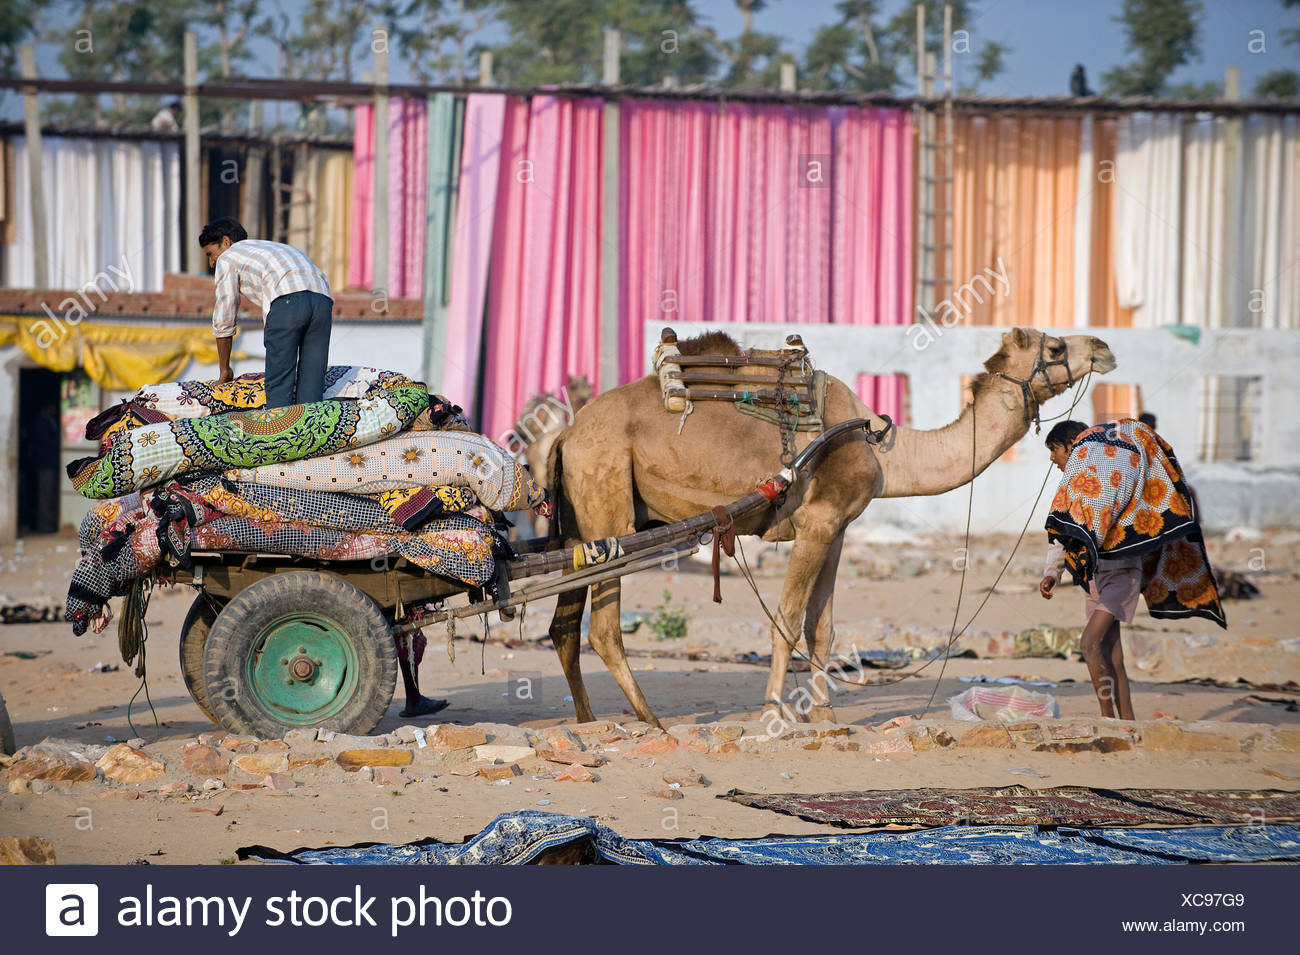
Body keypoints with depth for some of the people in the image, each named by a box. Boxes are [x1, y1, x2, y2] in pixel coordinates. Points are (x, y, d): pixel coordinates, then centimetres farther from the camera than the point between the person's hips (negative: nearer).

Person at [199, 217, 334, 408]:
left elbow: (223, 321, 22)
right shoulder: (273, 247, 42)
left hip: (287, 301, -6)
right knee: (311, 386, 7)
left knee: (279, 387, -2)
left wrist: (224, 369, 33)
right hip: (323, 299, 6)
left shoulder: (228, 257, 22)